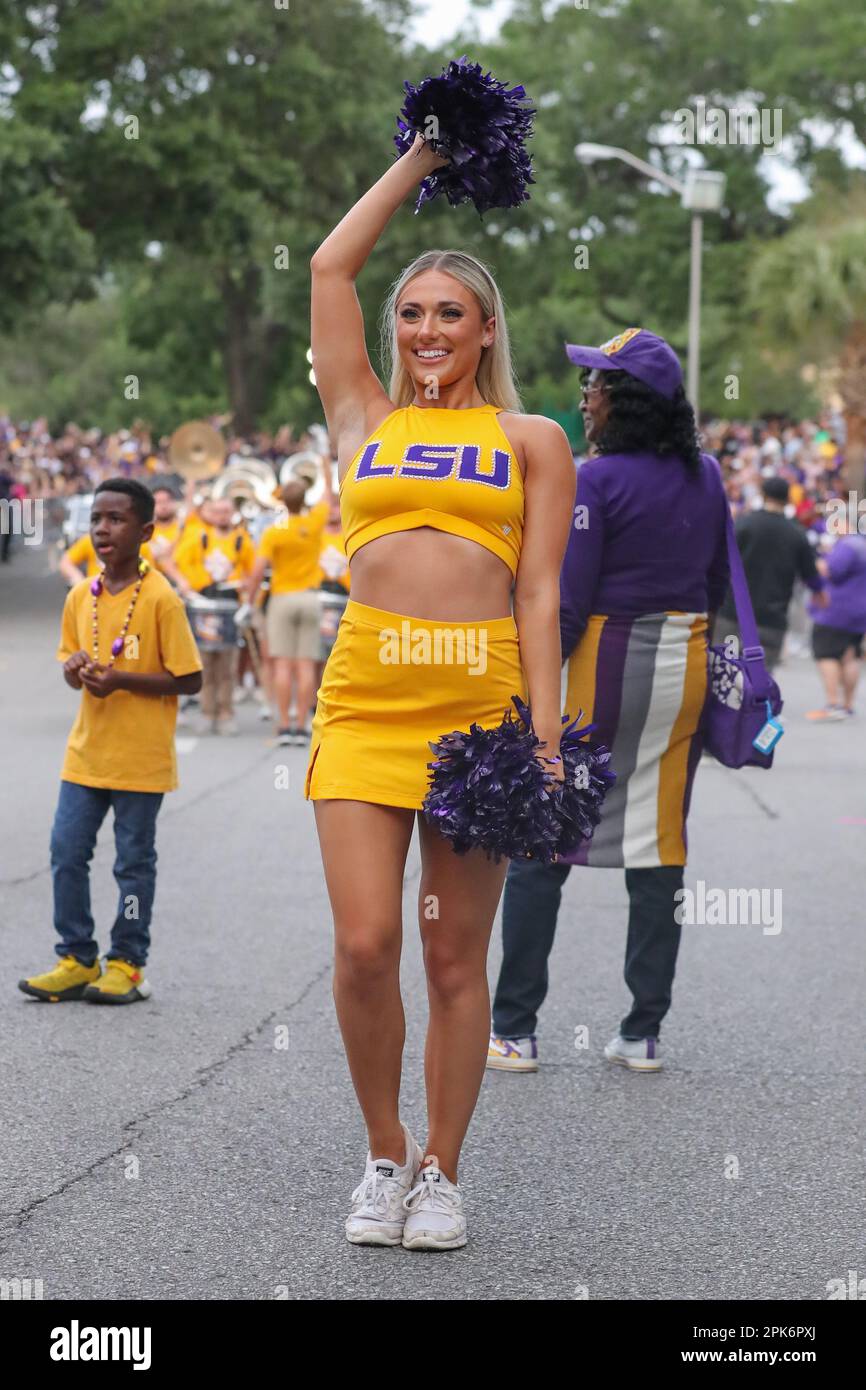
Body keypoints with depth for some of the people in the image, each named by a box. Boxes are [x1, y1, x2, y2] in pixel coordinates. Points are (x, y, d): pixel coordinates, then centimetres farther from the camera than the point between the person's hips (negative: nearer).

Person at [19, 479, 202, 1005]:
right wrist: (73, 668, -7)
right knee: (67, 853, 4)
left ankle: (127, 965, 17)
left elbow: (189, 679, -12)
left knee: (134, 861, 5)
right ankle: (78, 961, 16)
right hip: (86, 753, 5)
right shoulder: (80, 597, 5)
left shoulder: (161, 598, -12)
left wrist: (120, 679, -20)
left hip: (140, 758, -5)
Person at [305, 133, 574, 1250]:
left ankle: (441, 1171, 16)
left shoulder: (531, 441, 12)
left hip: (482, 692, -1)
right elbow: (331, 264, 17)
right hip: (366, 690, 1)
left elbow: (540, 593, 5)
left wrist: (545, 734, -4)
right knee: (364, 947, -8)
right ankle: (385, 1155, 13)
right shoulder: (366, 421, 17)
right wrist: (419, 158, 23)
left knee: (458, 957, 2)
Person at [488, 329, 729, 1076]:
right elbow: (719, 580, 12)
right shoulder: (707, 476, 6)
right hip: (683, 669, 6)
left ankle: (515, 1030, 4)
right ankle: (645, 1032, 10)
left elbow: (565, 603, -16)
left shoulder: (598, 480, -13)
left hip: (605, 662, -6)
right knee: (659, 842, 9)